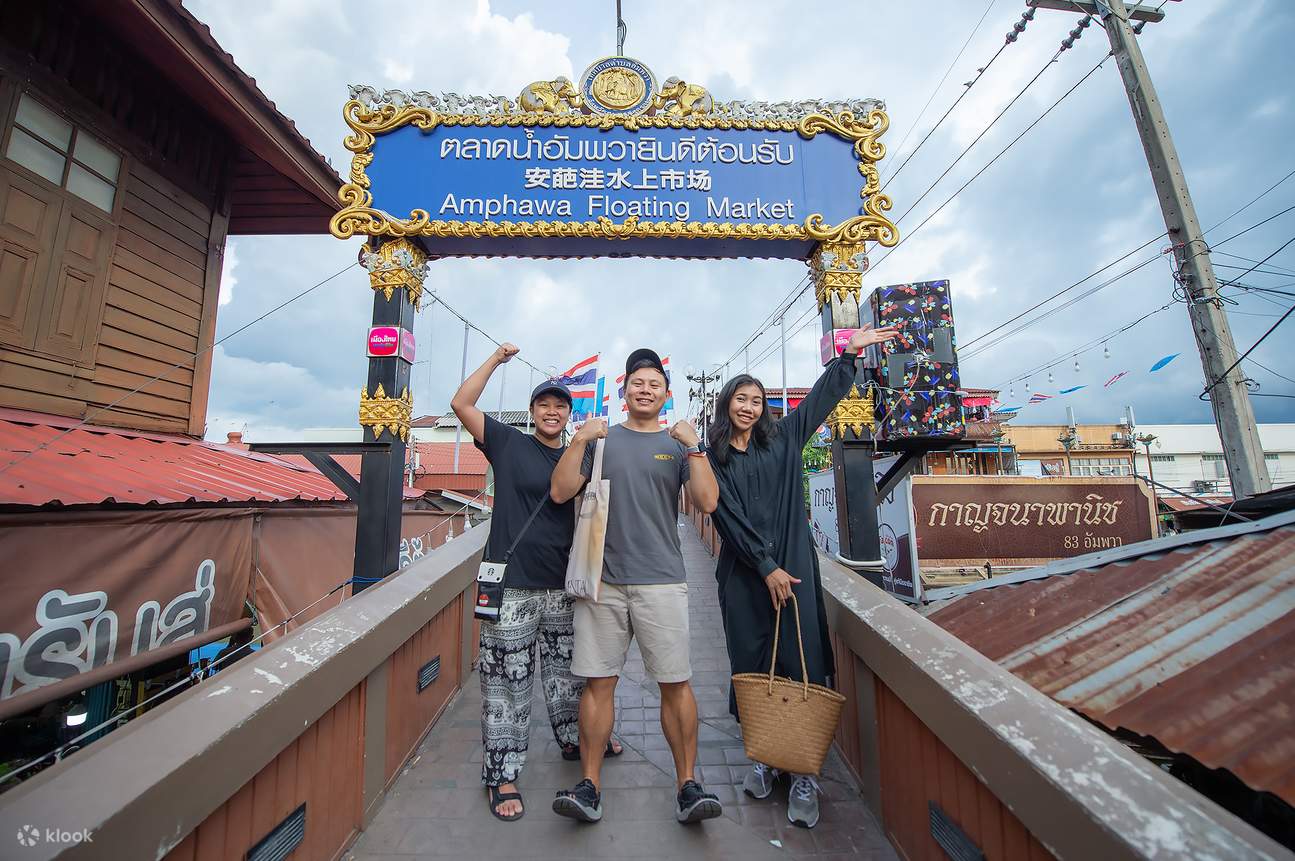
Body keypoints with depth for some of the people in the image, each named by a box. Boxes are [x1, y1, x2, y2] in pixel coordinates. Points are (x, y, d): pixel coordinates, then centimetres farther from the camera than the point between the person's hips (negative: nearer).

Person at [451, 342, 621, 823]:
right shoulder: (509, 444, -1)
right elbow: (461, 404, -6)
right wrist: (496, 359, -5)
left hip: (562, 586, 4)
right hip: (511, 586, -4)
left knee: (567, 673, 20)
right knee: (507, 684, 6)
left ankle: (574, 740, 42)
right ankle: (501, 775, 24)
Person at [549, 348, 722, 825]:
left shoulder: (678, 445, 8)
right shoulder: (601, 439, 9)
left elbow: (707, 501, -4)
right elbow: (560, 492, 0)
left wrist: (694, 447, -12)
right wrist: (579, 440, -9)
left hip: (661, 580, 0)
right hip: (601, 579, 1)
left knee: (675, 684, 5)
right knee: (598, 682, 7)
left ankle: (687, 785, 21)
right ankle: (590, 786, 21)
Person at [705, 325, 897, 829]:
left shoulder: (783, 439, 11)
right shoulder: (714, 457, 4)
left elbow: (822, 396, 17)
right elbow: (728, 519, -4)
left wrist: (850, 353, 13)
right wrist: (766, 567, -9)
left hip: (792, 565, 1)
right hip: (744, 573, -1)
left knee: (801, 664, -1)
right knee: (752, 665, 6)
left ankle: (804, 775, 10)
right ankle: (763, 759, 22)